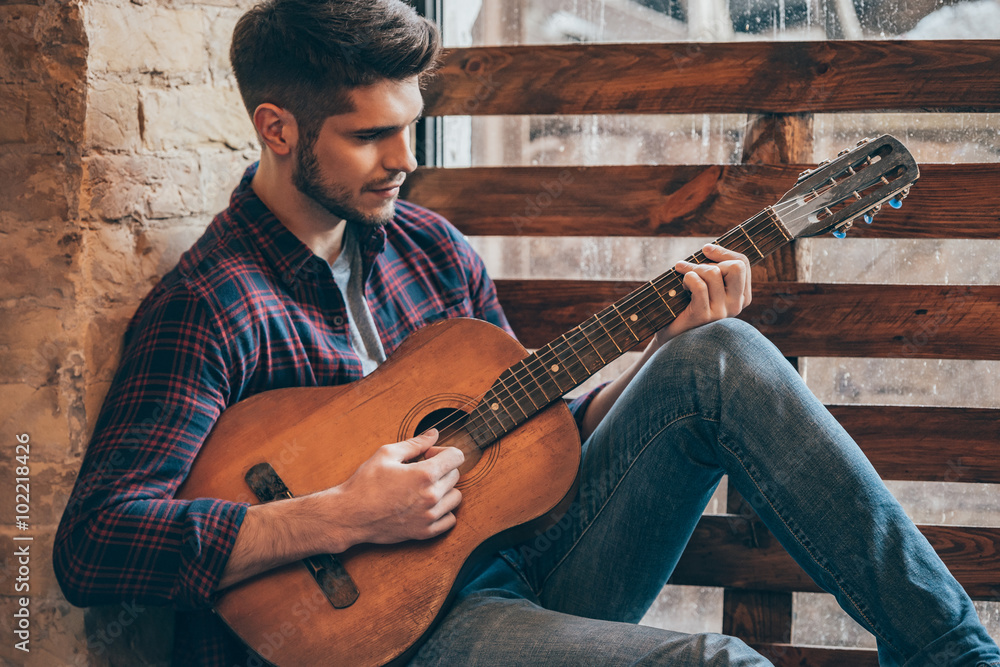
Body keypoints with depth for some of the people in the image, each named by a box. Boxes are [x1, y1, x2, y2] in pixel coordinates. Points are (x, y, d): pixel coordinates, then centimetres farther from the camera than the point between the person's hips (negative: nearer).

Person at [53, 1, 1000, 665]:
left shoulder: (427, 247, 12)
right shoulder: (206, 308, -10)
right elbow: (93, 544, -19)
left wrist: (666, 357, 1)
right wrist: (342, 518, -24)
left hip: (526, 568, 7)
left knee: (721, 361, -14)